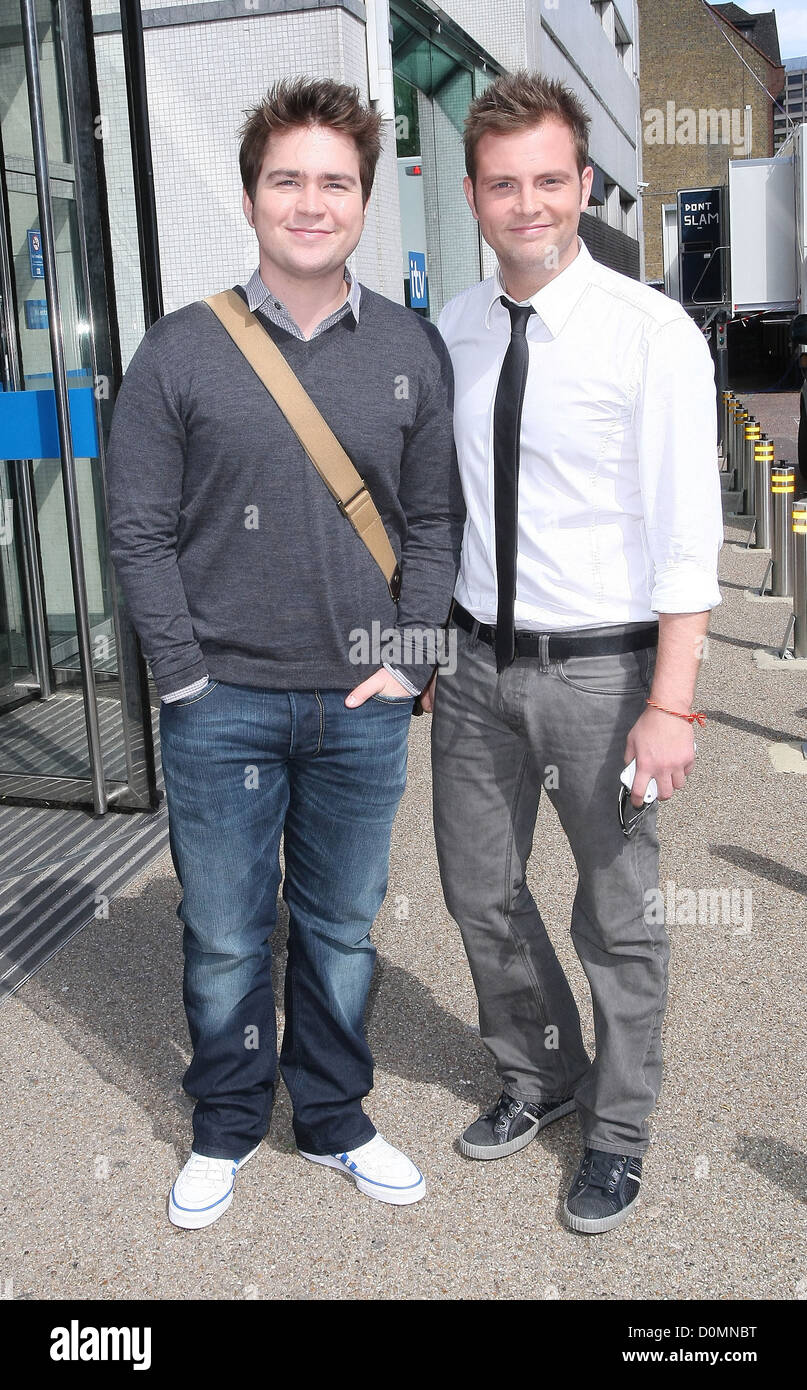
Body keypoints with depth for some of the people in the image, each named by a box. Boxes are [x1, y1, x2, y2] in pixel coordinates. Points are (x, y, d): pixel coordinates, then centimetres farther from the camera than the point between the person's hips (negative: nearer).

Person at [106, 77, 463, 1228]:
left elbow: (436, 521, 6)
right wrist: (186, 677, -7)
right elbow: (139, 528, -2)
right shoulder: (181, 351, -3)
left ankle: (333, 1118, 36)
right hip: (223, 704, -1)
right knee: (224, 937, 11)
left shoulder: (413, 352, 3)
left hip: (364, 706, 2)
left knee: (341, 928, 15)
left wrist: (408, 661, -3)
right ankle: (226, 1128, 33)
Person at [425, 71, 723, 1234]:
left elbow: (687, 533, -15)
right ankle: (539, 1076, 43)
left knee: (619, 918, 10)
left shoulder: (649, 333, -12)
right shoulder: (451, 334, 4)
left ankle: (619, 1132, 33)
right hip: (480, 661, 5)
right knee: (481, 892, 17)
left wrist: (671, 704, -20)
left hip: (599, 667, -5)